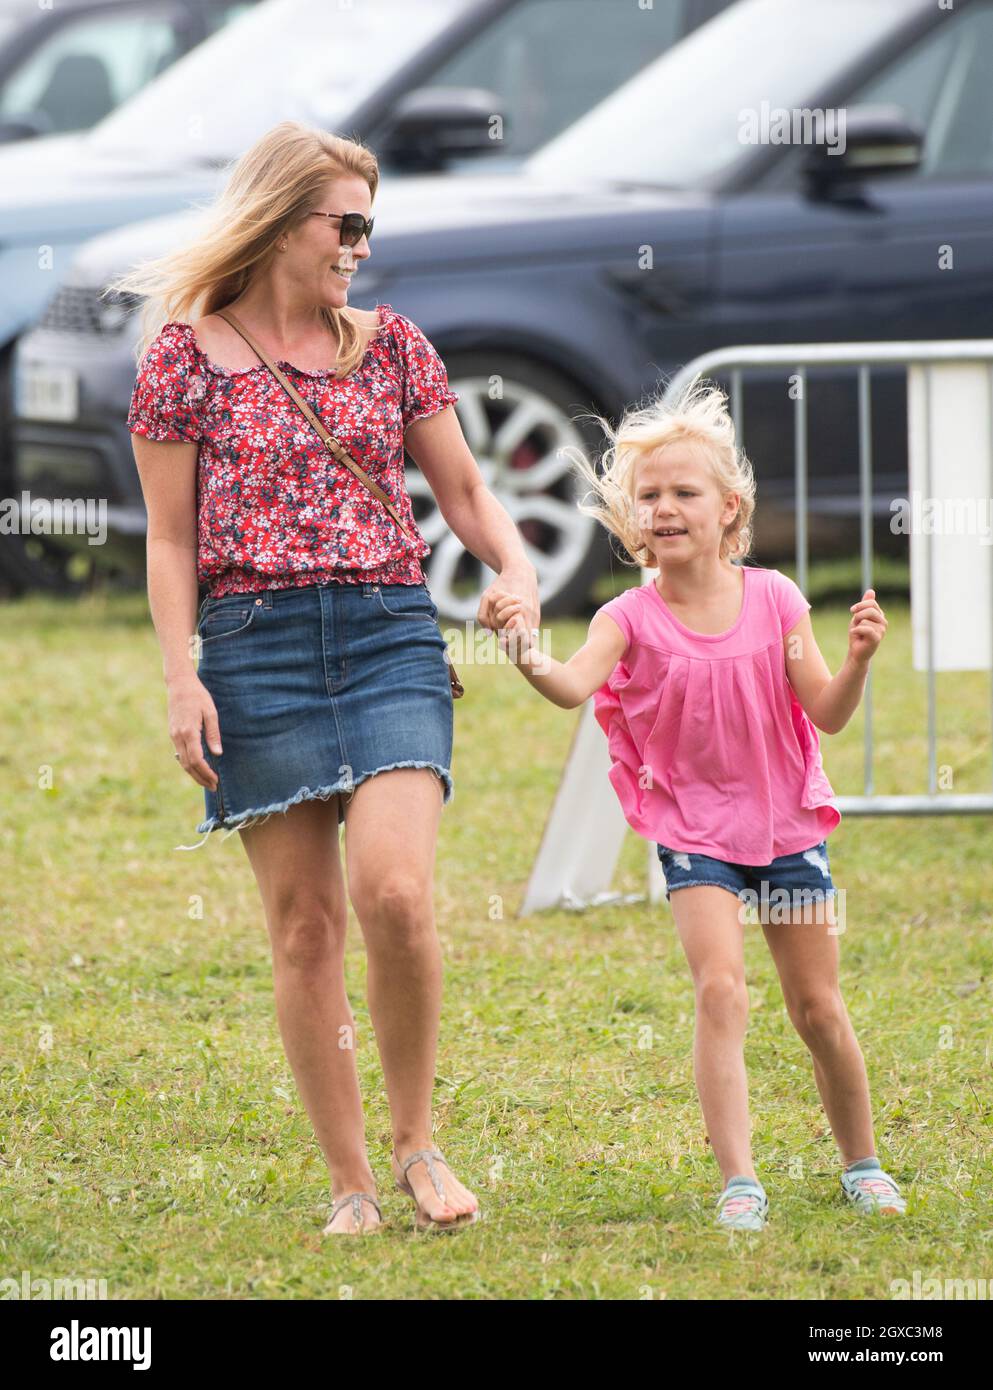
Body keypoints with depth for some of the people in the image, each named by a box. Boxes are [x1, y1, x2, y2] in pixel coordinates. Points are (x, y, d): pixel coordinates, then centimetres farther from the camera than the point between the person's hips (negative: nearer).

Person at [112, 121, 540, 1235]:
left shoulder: (391, 346, 12)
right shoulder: (188, 351, 4)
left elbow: (464, 491, 18)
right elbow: (171, 539, 4)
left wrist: (514, 565, -3)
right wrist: (181, 680, -5)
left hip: (389, 638, 1)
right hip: (255, 643, -1)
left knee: (394, 891, -18)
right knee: (303, 921, -2)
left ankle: (415, 1142, 1)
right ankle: (350, 1183, 6)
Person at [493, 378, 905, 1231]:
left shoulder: (774, 599, -5)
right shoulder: (633, 618, -11)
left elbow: (828, 714, -5)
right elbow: (575, 686, -30)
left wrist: (860, 659, -24)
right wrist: (529, 657, -50)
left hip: (787, 823, 2)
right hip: (695, 830, -2)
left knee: (820, 1009, 8)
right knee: (721, 991, -19)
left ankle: (863, 1165, 27)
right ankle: (739, 1182, -18)